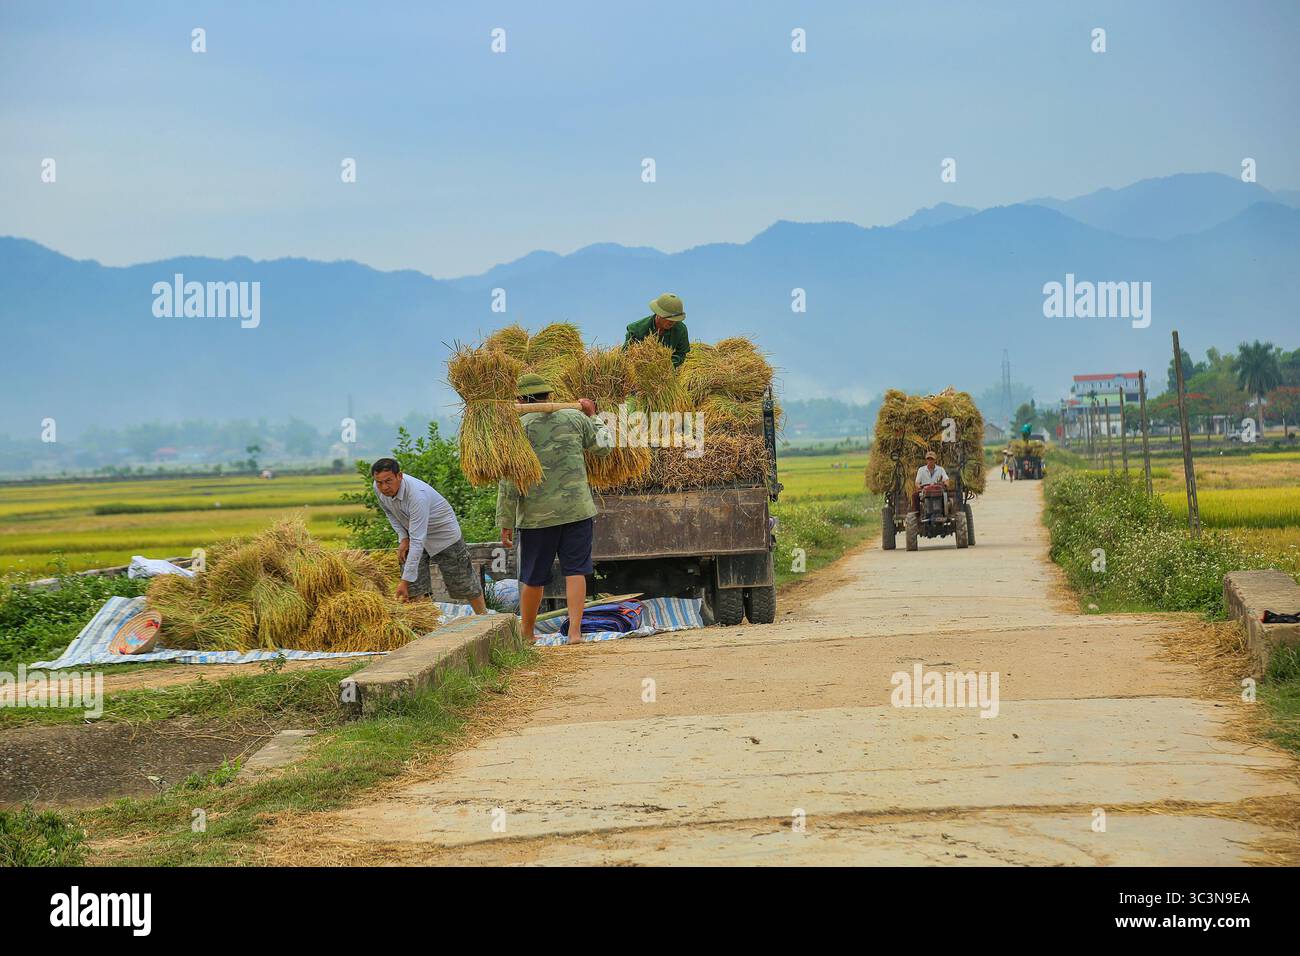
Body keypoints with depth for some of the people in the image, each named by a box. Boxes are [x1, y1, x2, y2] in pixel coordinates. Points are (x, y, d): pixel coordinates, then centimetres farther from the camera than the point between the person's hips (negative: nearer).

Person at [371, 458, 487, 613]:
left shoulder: (417, 494, -42)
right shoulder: (379, 490, -19)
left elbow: (417, 542, -43)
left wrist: (405, 580, -44)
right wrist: (403, 538, -8)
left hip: (444, 533, -6)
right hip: (414, 534, 6)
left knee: (463, 583, 6)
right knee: (414, 589, -5)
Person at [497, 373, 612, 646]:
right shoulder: (574, 418, 1)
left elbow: (509, 480, -7)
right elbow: (604, 446, 13)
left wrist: (505, 522, -4)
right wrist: (593, 416, 27)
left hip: (537, 515, -1)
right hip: (576, 509, 1)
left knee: (533, 577, 10)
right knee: (575, 571, 3)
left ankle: (526, 633, 24)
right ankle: (574, 631, -6)